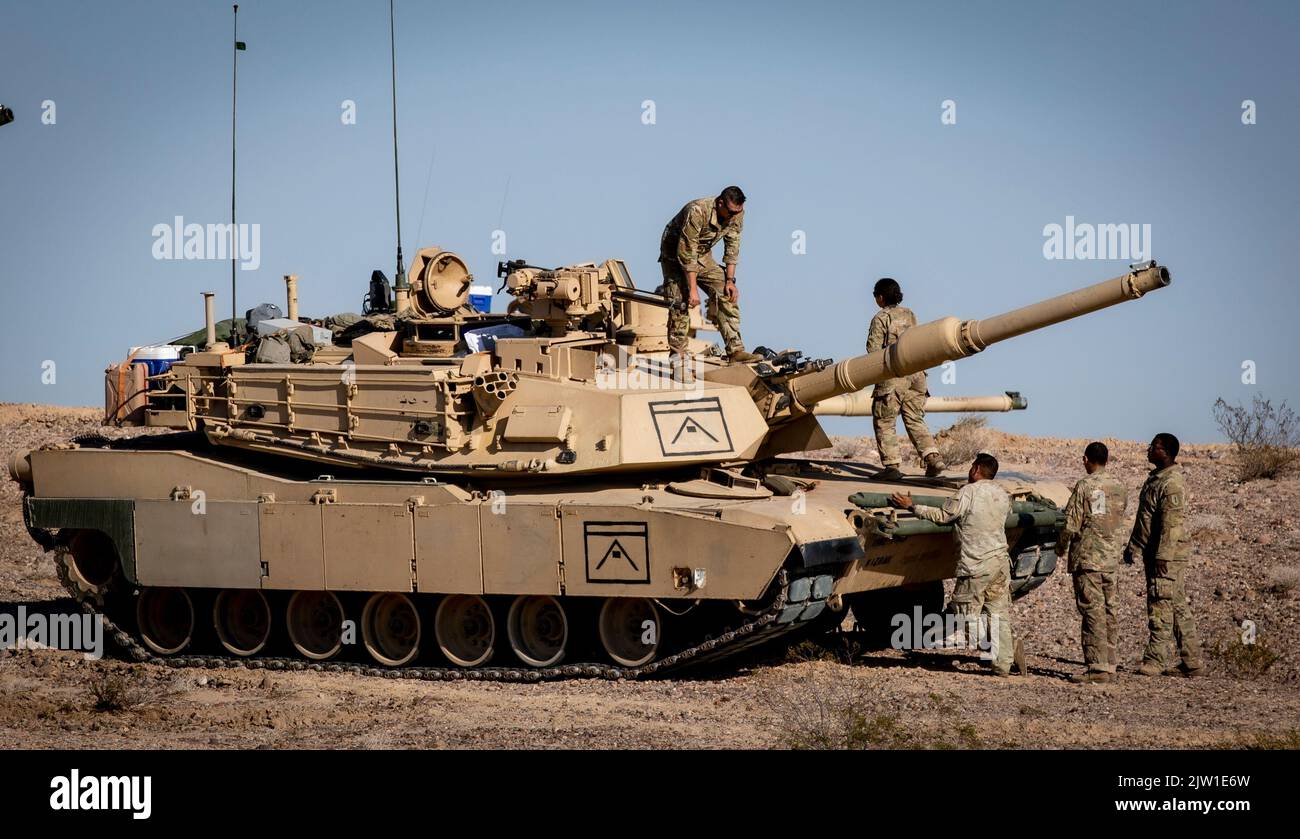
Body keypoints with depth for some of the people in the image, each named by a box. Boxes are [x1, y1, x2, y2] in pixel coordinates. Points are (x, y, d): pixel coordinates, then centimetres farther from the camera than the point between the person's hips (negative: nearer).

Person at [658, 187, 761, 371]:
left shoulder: (736, 214, -15)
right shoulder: (697, 212, -35)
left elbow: (732, 247, -4)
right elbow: (686, 253, -32)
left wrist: (730, 280, -9)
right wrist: (693, 289, -31)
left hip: (703, 256, 6)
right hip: (675, 254, -6)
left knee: (728, 295, -7)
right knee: (680, 303, -16)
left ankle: (735, 350, -8)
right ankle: (677, 355, -10)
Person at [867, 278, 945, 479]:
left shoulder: (881, 318, -6)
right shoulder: (909, 315, 12)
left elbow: (873, 349, -10)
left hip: (892, 378, -6)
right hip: (915, 376, 6)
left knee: (885, 423, 3)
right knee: (915, 421, 12)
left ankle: (892, 465, -4)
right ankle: (933, 458, -2)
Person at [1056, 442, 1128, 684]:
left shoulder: (1085, 486, -11)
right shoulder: (1120, 488, 7)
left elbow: (1071, 525, -11)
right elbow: (1120, 522, 14)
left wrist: (1060, 548, 5)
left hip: (1087, 558, -6)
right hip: (1111, 559, 6)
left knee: (1093, 613, -6)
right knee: (1109, 612, 11)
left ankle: (1097, 668, -9)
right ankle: (1109, 665, 14)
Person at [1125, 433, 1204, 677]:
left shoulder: (1172, 483, -16)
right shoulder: (1154, 478, 16)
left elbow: (1172, 523, -21)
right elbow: (1143, 520, 24)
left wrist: (1162, 556, -24)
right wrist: (1132, 547, 23)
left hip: (1167, 556, -10)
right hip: (1154, 554, 10)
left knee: (1161, 607, -7)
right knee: (1178, 607, 11)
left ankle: (1156, 660, -4)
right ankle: (1191, 662, 15)